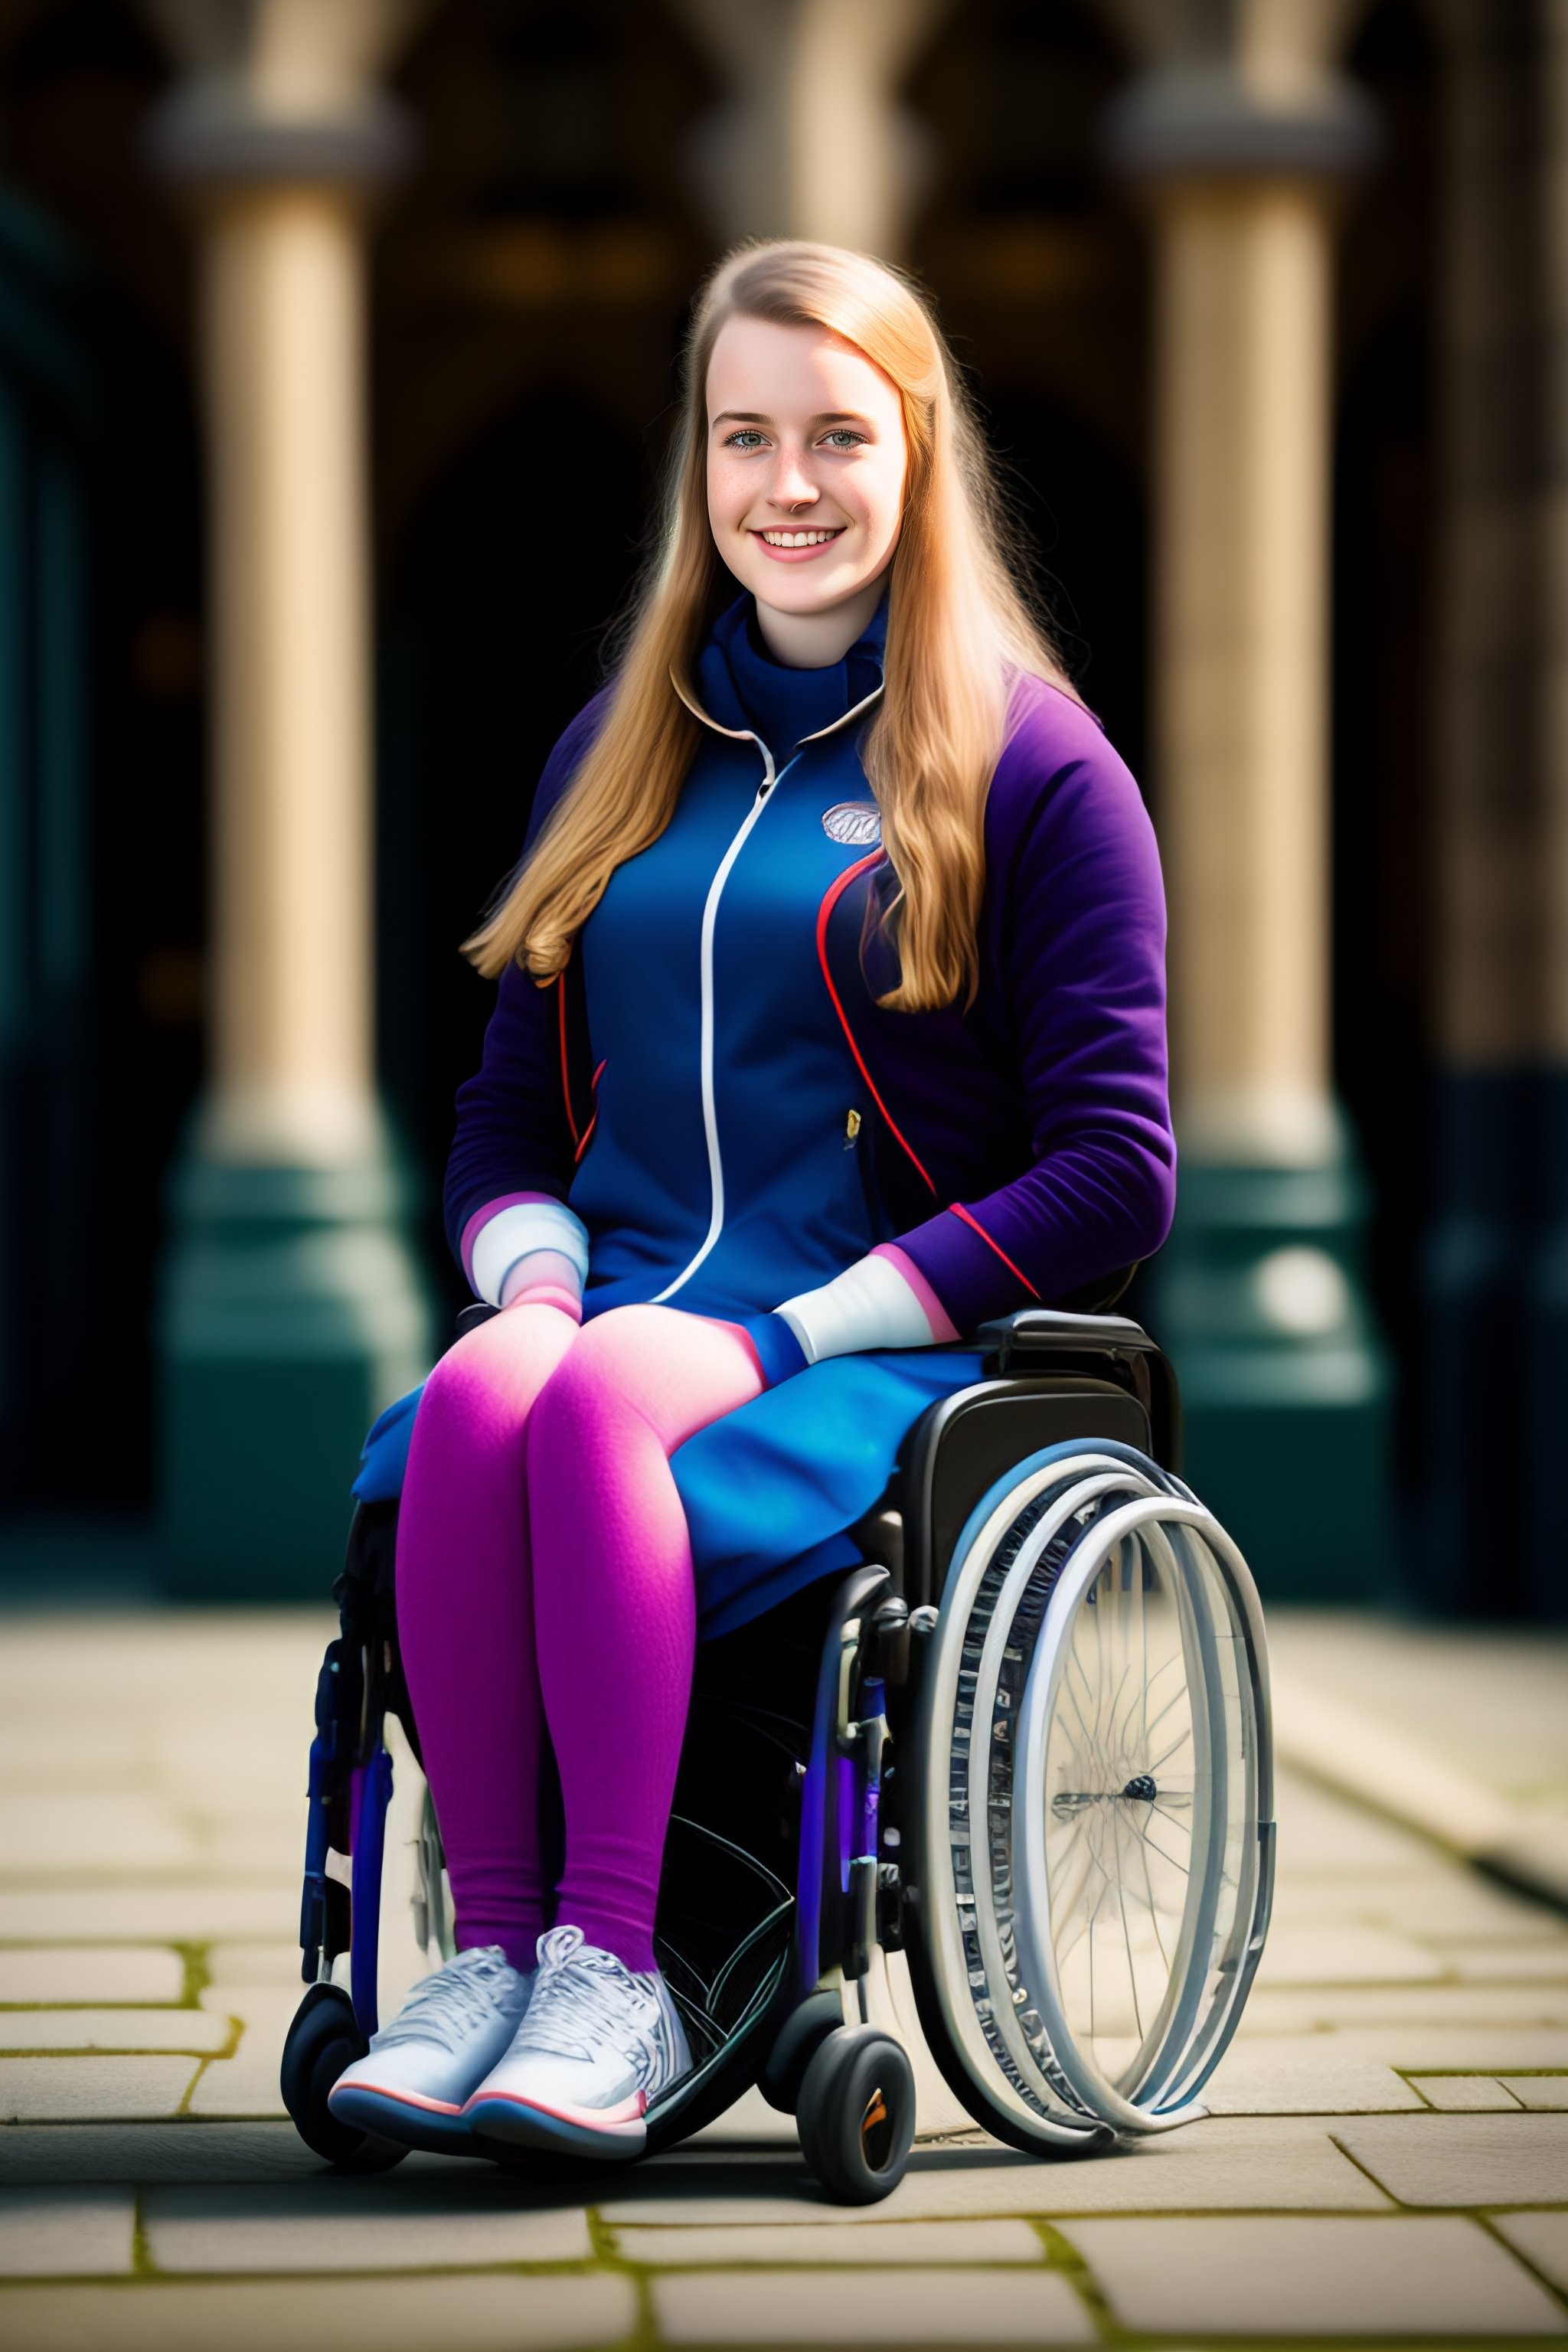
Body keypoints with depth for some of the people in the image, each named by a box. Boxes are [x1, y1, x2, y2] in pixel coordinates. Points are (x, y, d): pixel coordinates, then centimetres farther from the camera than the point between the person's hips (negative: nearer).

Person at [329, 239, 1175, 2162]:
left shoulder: (1034, 765, 4)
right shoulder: (617, 754, 20)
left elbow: (1116, 1171, -3)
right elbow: (508, 1110, 22)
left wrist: (796, 1329, -12)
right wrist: (540, 1279, -2)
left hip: (893, 1355, -4)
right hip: (624, 1306, 4)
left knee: (598, 1412, -36)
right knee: (477, 1399, -32)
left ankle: (613, 1970, -31)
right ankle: (491, 1949, -28)